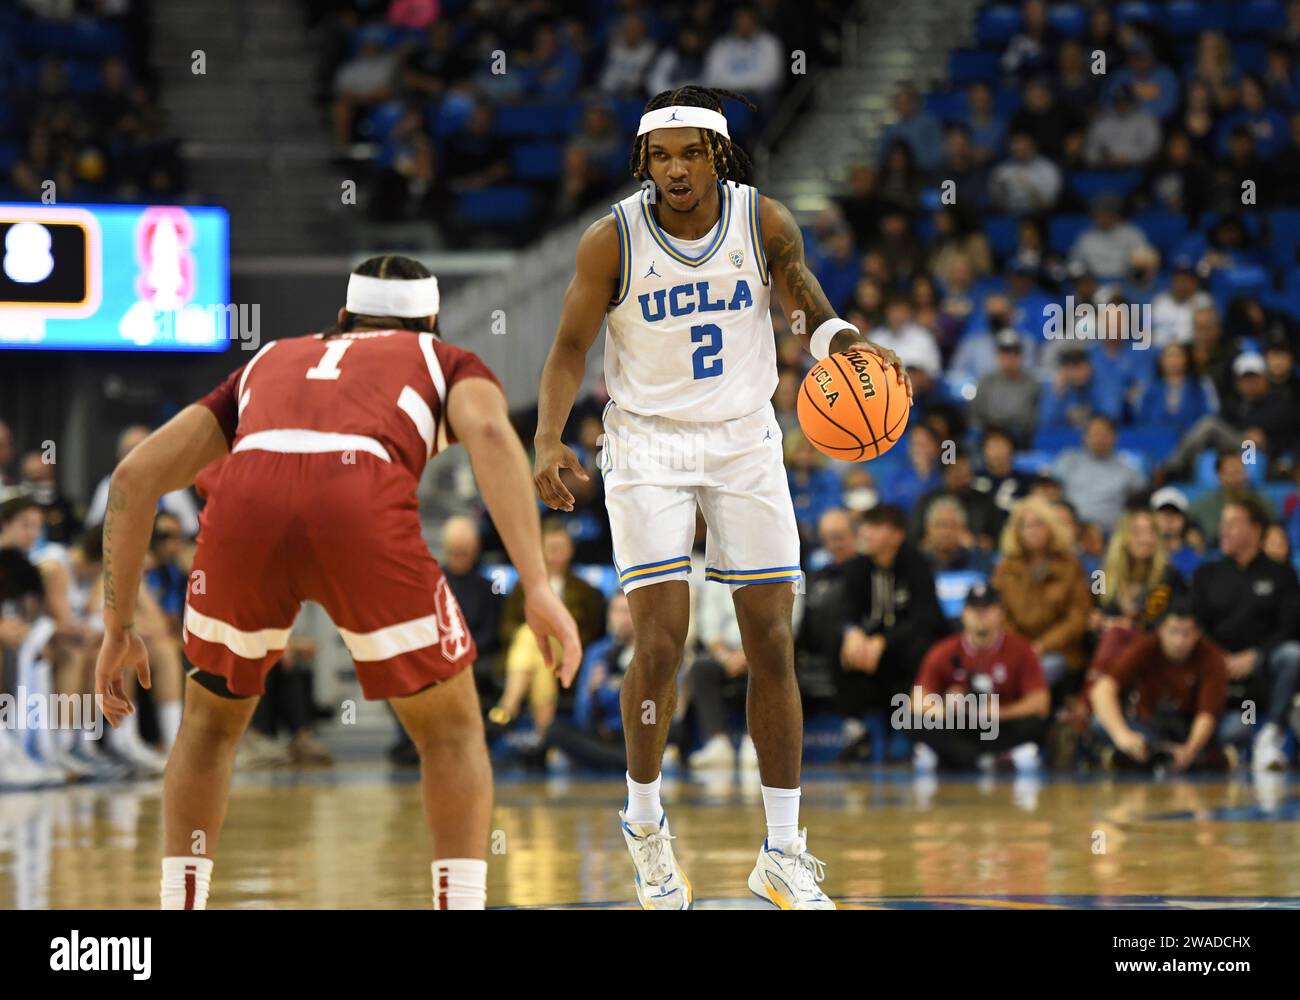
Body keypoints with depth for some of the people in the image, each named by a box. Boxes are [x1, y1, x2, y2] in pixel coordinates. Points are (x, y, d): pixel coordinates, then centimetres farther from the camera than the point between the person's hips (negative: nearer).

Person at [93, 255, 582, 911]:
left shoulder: (271, 361, 41)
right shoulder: (445, 362, 33)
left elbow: (136, 475, 30)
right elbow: (488, 431, 6)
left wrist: (118, 628, 34)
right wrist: (537, 588, -2)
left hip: (245, 498, 2)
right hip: (363, 504, -2)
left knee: (211, 721, 30)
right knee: (451, 730, 20)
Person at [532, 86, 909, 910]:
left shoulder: (765, 224, -6)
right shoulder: (613, 239, -11)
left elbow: (810, 305, 7)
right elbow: (571, 348, -5)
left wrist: (852, 345, -15)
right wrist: (548, 440, -20)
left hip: (745, 440, 2)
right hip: (648, 443, -2)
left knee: (773, 642, 0)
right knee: (661, 640, -13)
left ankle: (784, 855, 8)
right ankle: (645, 820, 11)